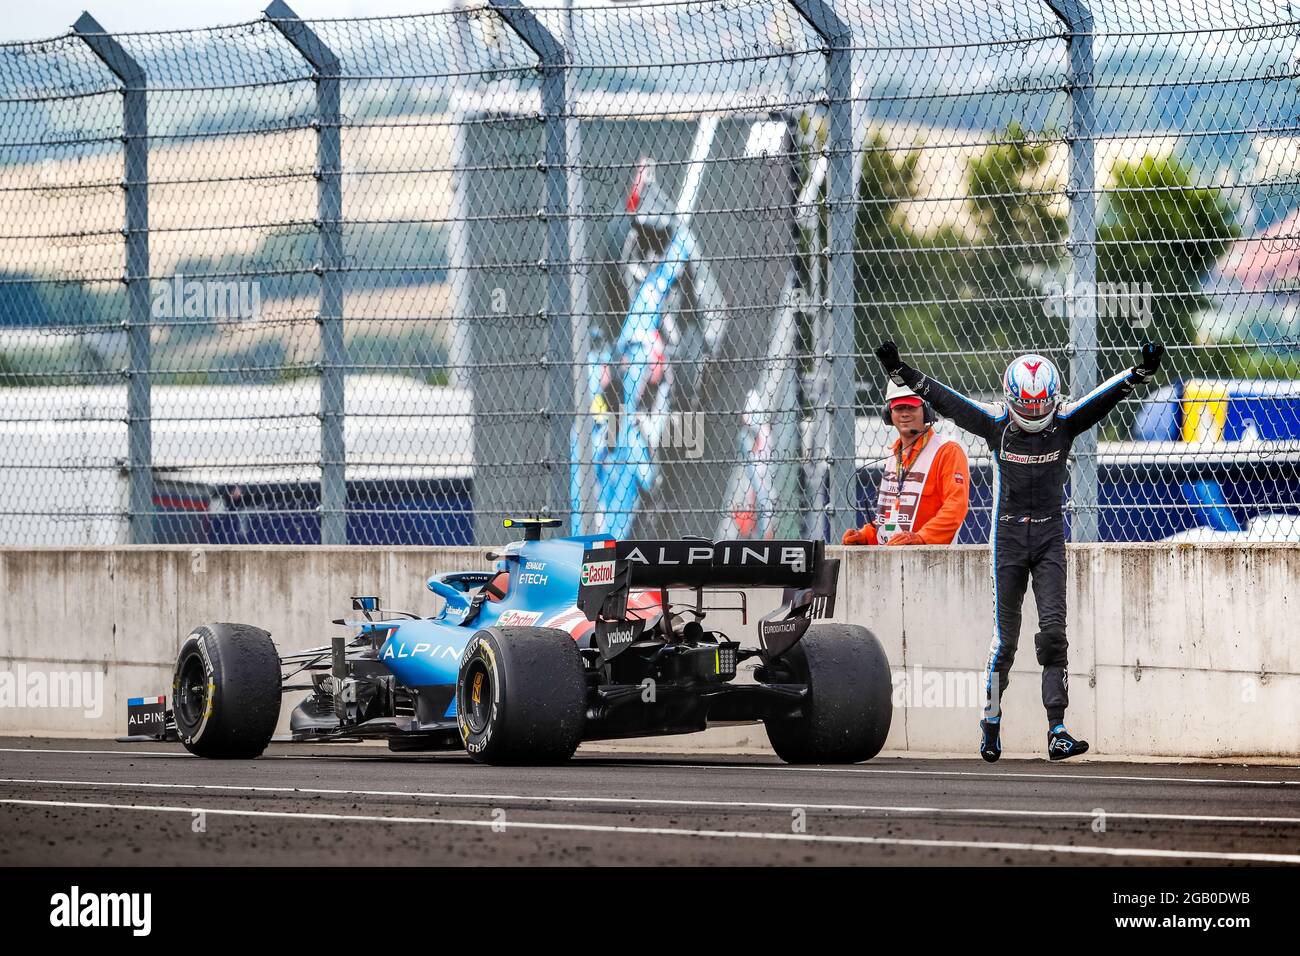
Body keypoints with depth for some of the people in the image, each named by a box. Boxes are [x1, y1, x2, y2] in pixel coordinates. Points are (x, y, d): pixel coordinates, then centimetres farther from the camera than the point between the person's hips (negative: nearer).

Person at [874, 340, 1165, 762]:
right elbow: (945, 400, -7)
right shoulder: (995, 423, -3)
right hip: (1008, 536, 0)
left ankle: (1057, 731, -14)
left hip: (1050, 536, 0)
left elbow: (1104, 396, -13)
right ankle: (991, 723, 18)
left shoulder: (1065, 422, -3)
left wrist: (1141, 371, -28)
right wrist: (900, 372, -15)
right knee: (1004, 635, 2)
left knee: (1053, 629, -10)